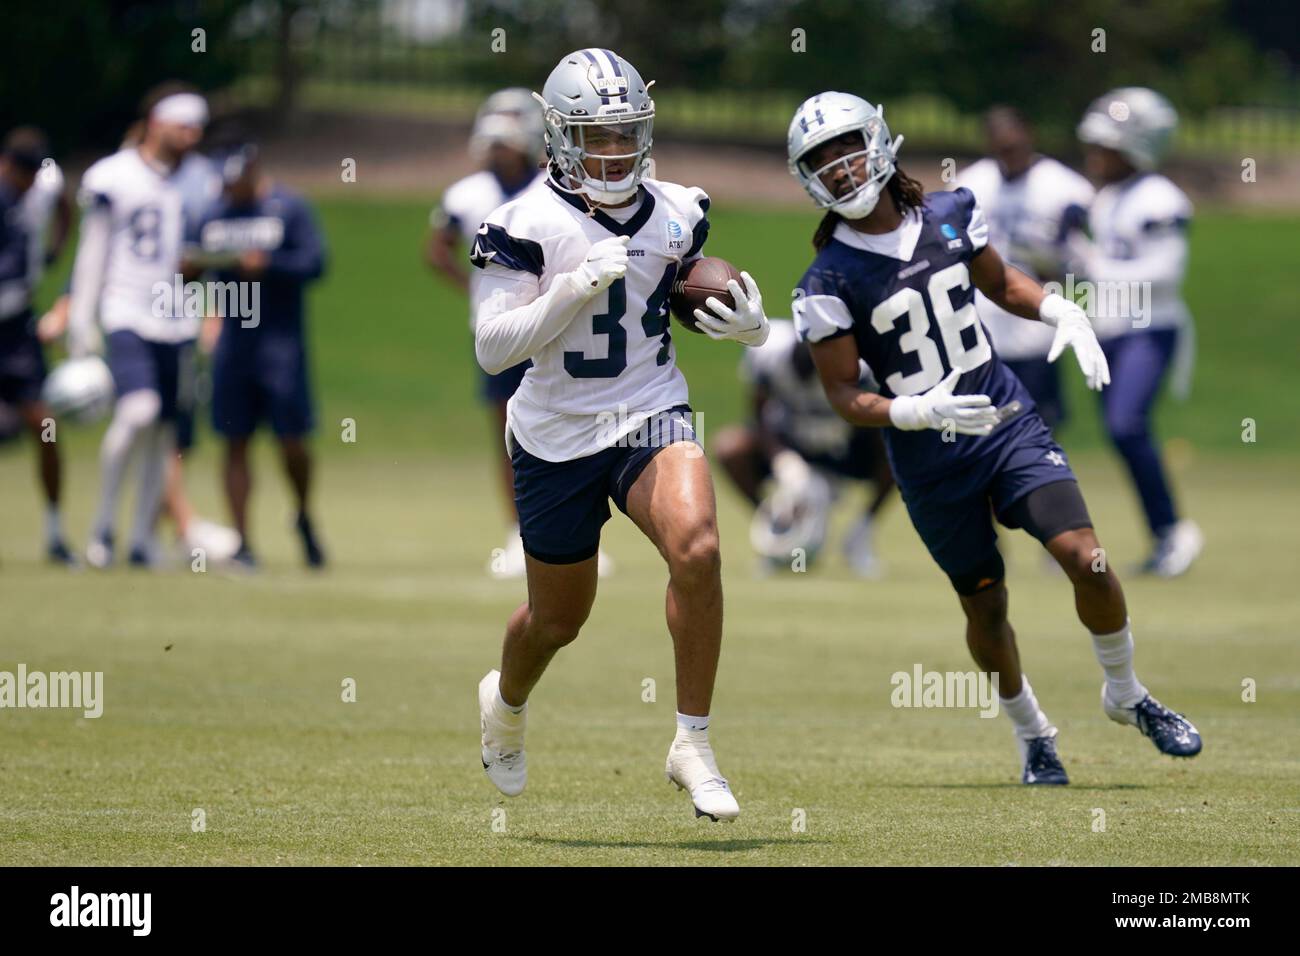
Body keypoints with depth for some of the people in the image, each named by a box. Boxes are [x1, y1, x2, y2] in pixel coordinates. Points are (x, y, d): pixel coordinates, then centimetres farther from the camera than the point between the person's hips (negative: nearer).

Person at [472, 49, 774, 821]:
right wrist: (576, 288, -29)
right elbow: (492, 348, -17)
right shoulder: (530, 223, -14)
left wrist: (748, 326, -6)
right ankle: (506, 701, 49)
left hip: (653, 417, 2)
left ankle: (693, 744, -14)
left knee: (697, 549, -26)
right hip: (558, 438, -2)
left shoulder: (676, 214, 0)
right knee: (558, 620, 12)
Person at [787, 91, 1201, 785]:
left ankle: (1126, 696, 17)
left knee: (1086, 560, -9)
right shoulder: (830, 282, -12)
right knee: (985, 604, 6)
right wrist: (921, 412, -26)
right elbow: (843, 394, -10)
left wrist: (1062, 312, 0)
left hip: (1009, 421, 2)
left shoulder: (950, 215, 0)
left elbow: (999, 283, 18)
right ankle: (1032, 735, 31)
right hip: (931, 461, -2)